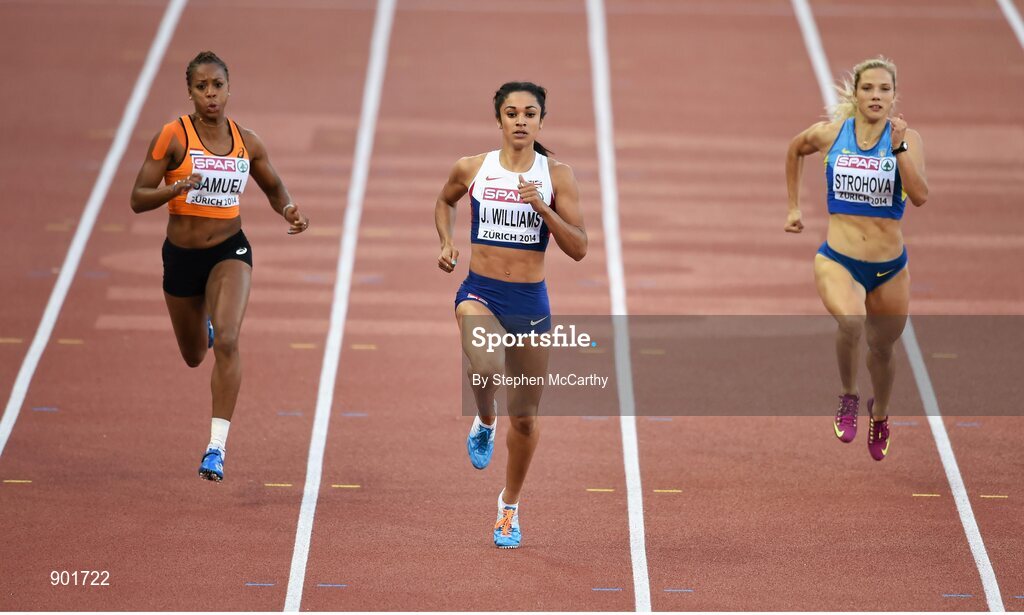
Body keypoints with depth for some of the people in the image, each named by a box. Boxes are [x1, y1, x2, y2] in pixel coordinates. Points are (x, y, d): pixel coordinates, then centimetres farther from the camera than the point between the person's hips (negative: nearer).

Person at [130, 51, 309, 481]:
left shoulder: (247, 143, -2)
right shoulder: (173, 136, -11)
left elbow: (274, 188, 15)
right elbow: (137, 199, -12)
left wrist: (288, 210, -8)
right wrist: (175, 188, -31)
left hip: (230, 252, 0)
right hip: (181, 255, 0)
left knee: (226, 342, -24)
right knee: (194, 356, 19)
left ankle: (217, 445, -21)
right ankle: (204, 325, 59)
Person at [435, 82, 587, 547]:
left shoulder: (557, 176, -3)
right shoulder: (472, 169, 0)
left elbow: (578, 248, -6)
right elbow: (444, 201, 22)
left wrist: (542, 207, -19)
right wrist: (446, 243, 6)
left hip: (530, 300, 1)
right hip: (479, 293, -1)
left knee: (525, 417, 9)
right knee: (487, 367, -34)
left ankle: (510, 506, 32)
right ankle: (485, 421, 2)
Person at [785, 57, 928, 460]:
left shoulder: (907, 138, -8)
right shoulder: (829, 134, -4)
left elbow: (920, 196, -21)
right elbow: (795, 150, 19)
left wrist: (899, 147, -29)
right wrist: (794, 207, 20)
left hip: (889, 269, 1)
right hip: (837, 260, -1)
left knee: (881, 350, 17)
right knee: (851, 321, -32)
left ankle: (879, 415, 50)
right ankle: (848, 397, -5)